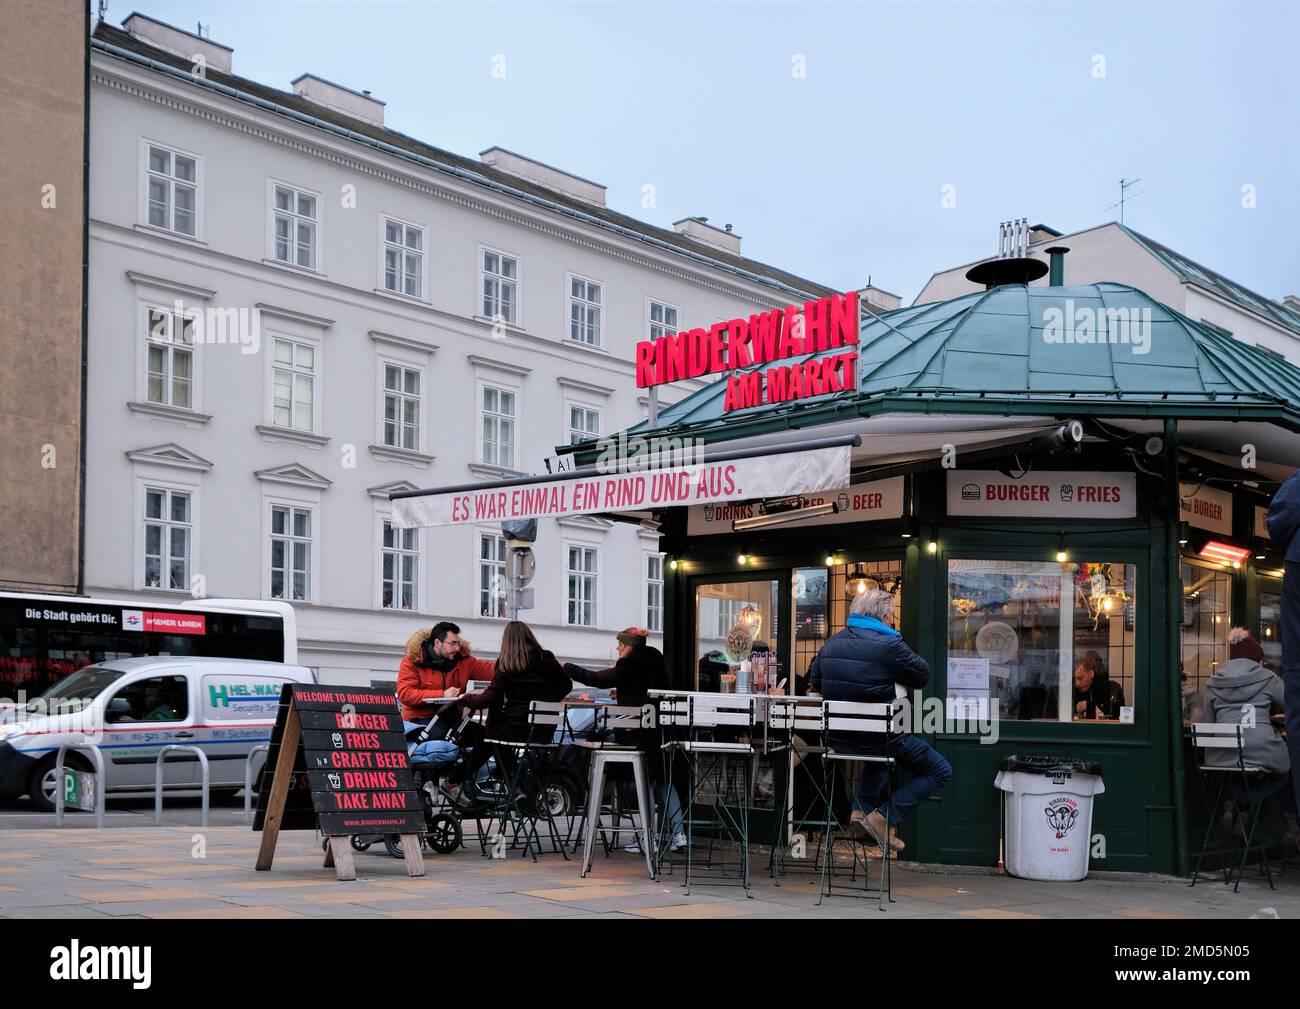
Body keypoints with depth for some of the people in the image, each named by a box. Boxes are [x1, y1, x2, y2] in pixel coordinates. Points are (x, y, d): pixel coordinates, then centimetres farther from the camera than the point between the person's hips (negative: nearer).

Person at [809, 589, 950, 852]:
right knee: (940, 771, 9)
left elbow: (814, 683, 16)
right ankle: (884, 818, -2)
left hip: (837, 739, 7)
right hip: (880, 736, -7)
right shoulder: (889, 645, -16)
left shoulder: (831, 643, 3)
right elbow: (922, 676, -3)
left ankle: (861, 810, 23)